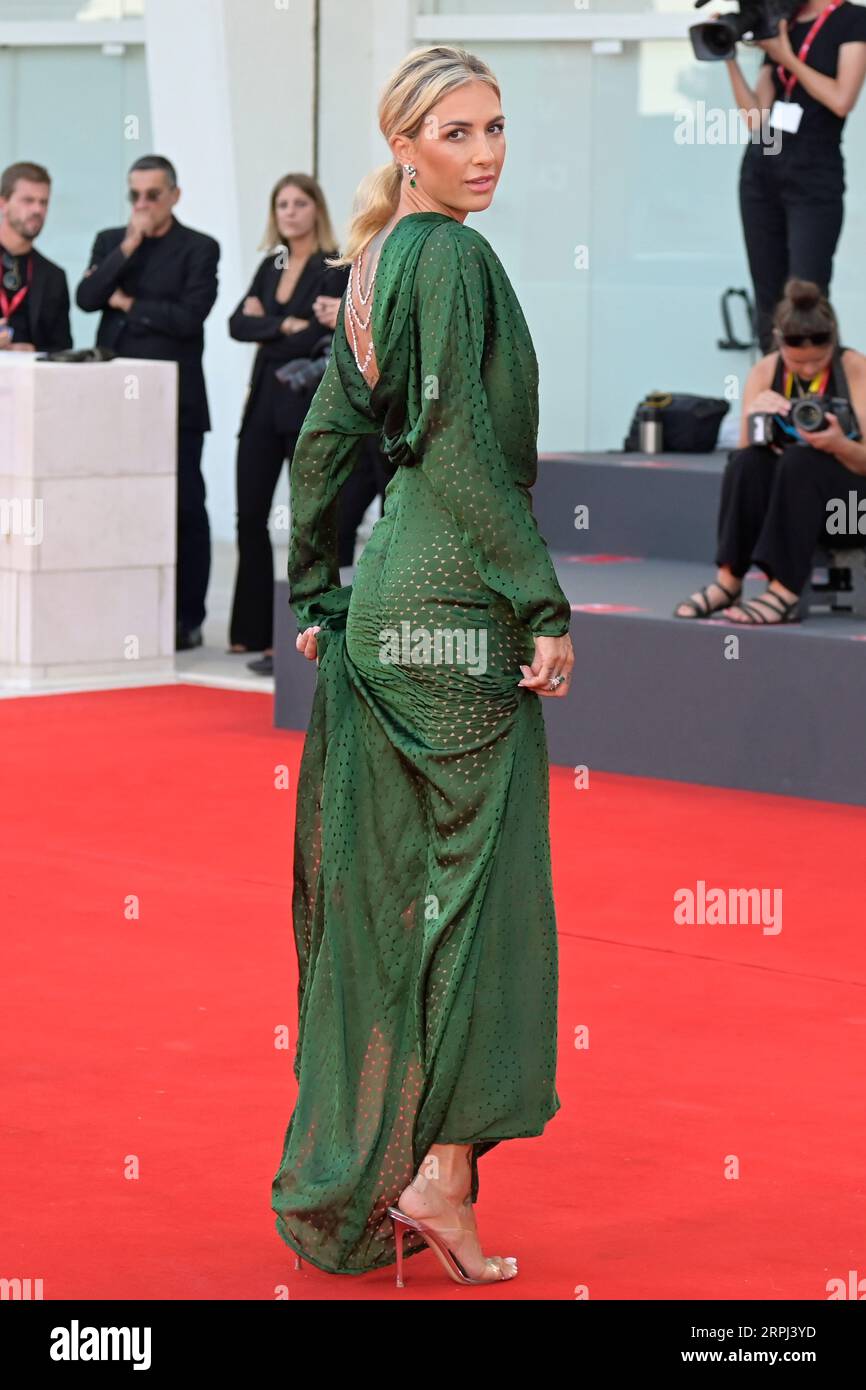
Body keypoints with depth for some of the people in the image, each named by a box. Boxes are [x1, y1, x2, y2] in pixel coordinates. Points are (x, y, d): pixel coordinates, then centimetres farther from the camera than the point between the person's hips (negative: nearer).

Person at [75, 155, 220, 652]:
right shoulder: (109, 242, 13)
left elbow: (190, 316, -13)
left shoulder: (199, 249, -1)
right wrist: (127, 249, -9)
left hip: (175, 402, -4)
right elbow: (86, 298, -2)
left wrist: (129, 304, -5)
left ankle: (186, 619, 4)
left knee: (184, 508, 0)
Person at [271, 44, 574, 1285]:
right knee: (478, 873, -4)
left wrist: (317, 600, 23)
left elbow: (324, 442, 19)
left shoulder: (379, 264, 15)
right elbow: (462, 440, -19)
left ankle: (356, 1190, 15)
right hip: (455, 599, -9)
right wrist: (545, 604, -18)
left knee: (391, 896, 11)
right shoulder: (452, 256, -12)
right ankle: (443, 1172, -3)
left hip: (385, 605, 9)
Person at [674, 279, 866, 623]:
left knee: (801, 461, -33)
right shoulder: (765, 372, 0)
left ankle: (783, 593, -36)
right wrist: (754, 418, -24)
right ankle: (728, 582, -23)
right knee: (746, 462, -28)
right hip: (781, 500, 3)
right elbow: (746, 449, -3)